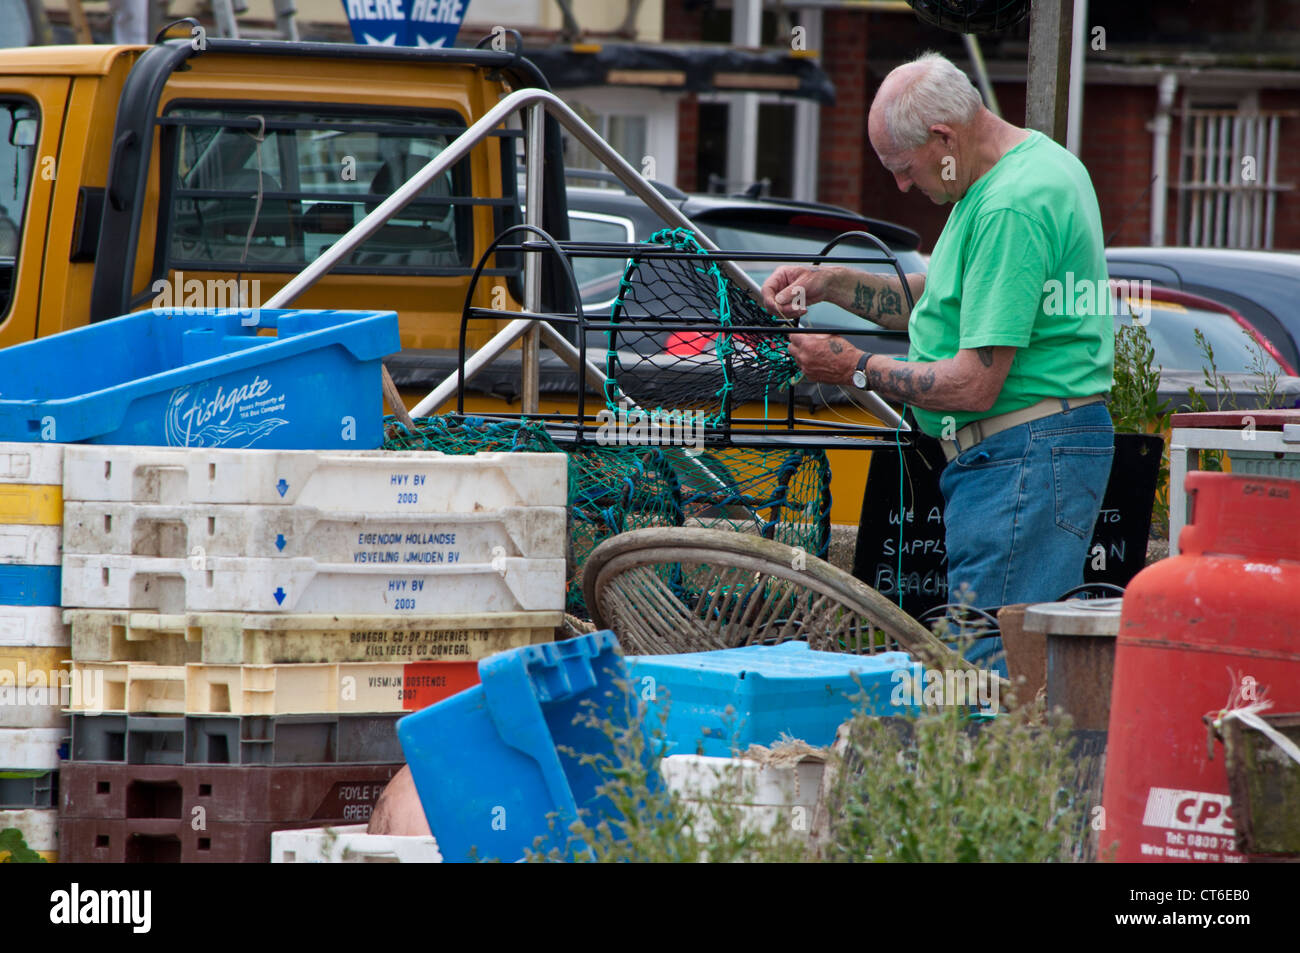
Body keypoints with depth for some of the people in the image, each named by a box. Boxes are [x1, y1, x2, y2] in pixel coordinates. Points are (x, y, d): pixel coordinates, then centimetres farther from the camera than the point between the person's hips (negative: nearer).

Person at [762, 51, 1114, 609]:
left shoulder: (1012, 208, -20)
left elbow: (976, 386, -21)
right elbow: (952, 301, 25)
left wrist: (857, 369, -8)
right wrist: (833, 285, 15)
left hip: (1025, 461, -11)